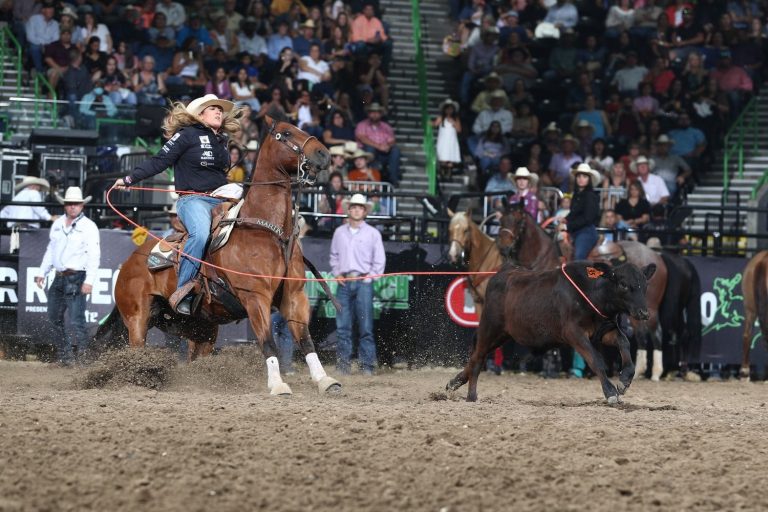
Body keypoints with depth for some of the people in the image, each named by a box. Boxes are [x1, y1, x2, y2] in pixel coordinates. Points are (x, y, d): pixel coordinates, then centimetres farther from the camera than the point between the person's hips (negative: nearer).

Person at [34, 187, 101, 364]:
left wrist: (89, 281, -21)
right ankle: (64, 353, 26)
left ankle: (81, 353, -11)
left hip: (77, 278, -7)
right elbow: (50, 250, 23)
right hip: (59, 277, 7)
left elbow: (94, 255, -12)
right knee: (54, 318, 14)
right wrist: (42, 273, 17)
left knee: (76, 319, -15)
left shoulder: (89, 226, -6)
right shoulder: (57, 224, 13)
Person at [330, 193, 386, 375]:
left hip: (363, 282, -3)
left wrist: (370, 276, -5)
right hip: (344, 283, 3)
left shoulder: (373, 233, 3)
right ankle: (342, 364, 5)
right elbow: (334, 256, 18)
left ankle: (367, 365, -2)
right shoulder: (340, 232, 11)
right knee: (342, 326, 2)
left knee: (366, 326, -4)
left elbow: (379, 260, 4)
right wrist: (337, 273, 4)